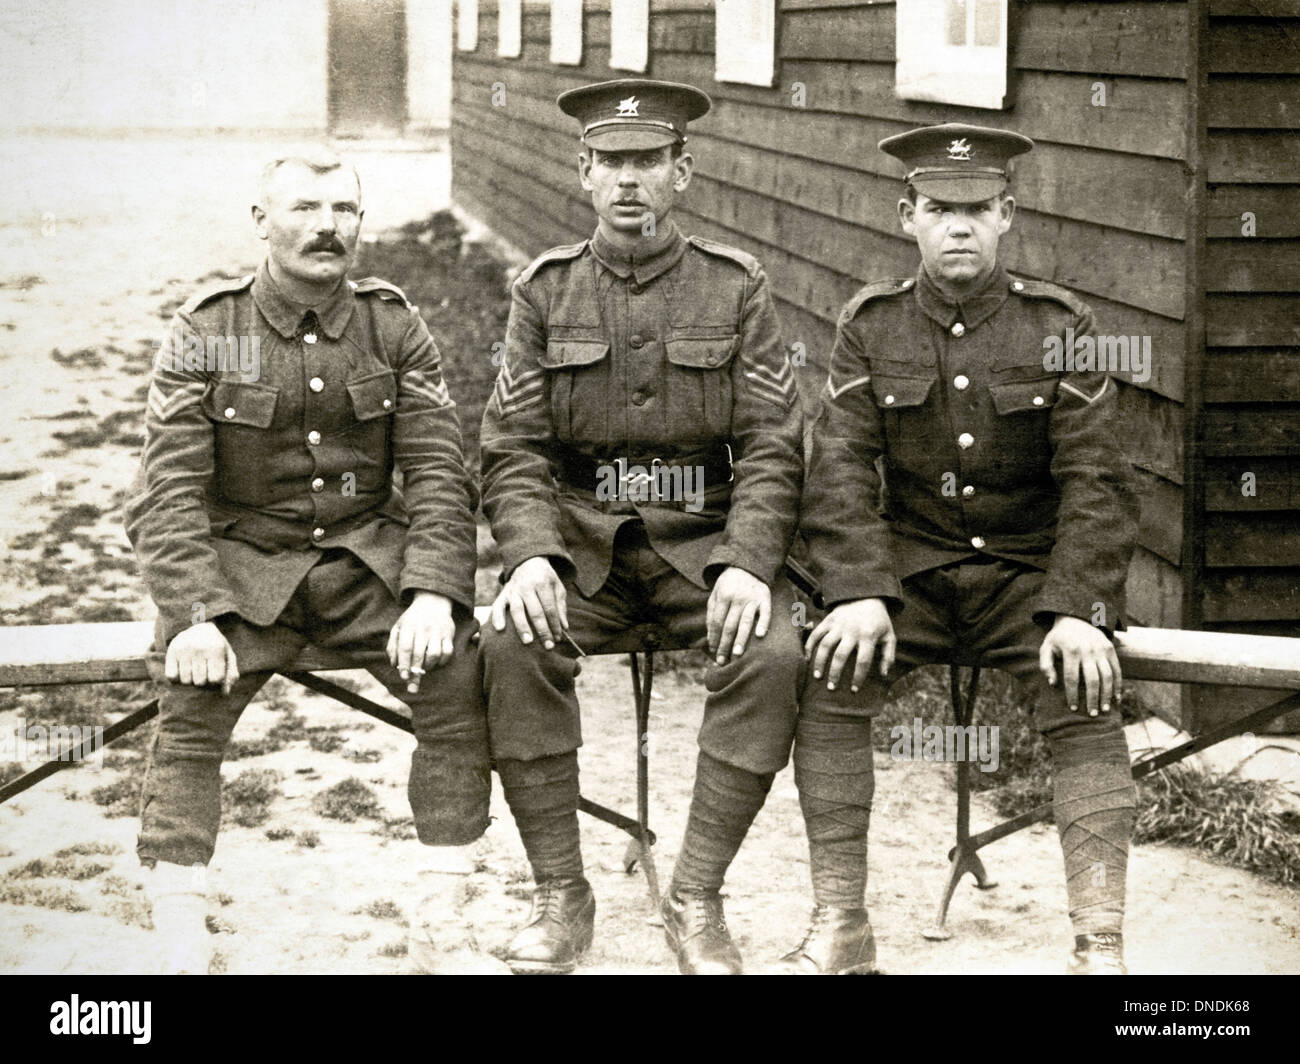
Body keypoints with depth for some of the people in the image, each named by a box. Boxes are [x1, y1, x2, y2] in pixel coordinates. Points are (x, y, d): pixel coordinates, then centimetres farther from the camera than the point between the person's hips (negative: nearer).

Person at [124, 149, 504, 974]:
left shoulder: (394, 327, 2)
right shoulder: (207, 334, -4)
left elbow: (438, 474, -2)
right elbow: (170, 494, -8)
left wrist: (433, 594, -18)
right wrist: (195, 616, -23)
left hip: (367, 558, 2)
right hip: (244, 565, -2)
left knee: (460, 676, -22)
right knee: (191, 702, -27)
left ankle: (443, 925, -10)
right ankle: (181, 951, -20)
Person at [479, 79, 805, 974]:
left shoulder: (737, 287, 3)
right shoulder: (546, 290, 6)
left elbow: (773, 448, -3)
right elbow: (513, 447, 1)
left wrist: (746, 563, -20)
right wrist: (531, 554, -18)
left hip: (707, 537, -1)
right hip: (581, 535, 1)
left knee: (771, 652, -30)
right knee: (514, 644, -29)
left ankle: (696, 901, -16)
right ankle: (561, 897, -14)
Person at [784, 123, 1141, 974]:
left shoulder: (1060, 327, -3)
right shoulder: (872, 325, 1)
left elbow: (1096, 481, -8)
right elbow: (841, 467, -5)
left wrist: (1078, 612, -21)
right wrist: (861, 593, -21)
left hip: (1031, 571, -1)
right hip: (911, 567, 2)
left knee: (1086, 693, -28)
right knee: (832, 676, -24)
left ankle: (1100, 944, -24)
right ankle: (840, 925, -15)